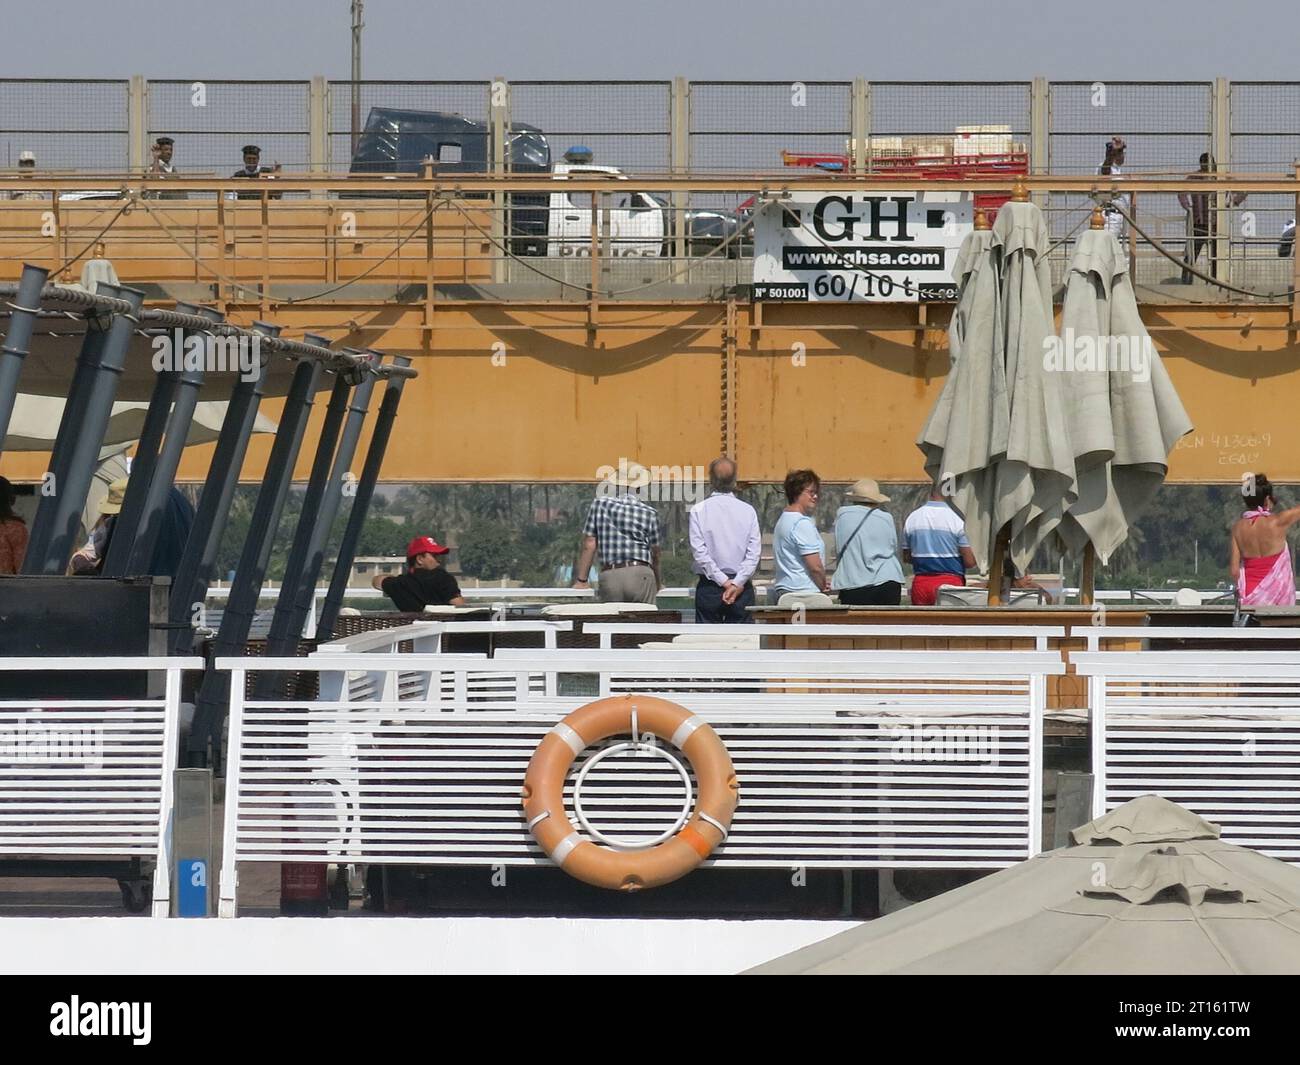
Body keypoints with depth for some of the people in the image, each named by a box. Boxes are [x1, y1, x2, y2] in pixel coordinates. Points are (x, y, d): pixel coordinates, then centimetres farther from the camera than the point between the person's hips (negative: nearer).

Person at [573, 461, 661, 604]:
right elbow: (655, 554, 16)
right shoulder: (648, 512, 6)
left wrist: (582, 580, 14)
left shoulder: (599, 504, 7)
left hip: (610, 576, 1)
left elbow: (589, 545, 6)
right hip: (640, 574, -1)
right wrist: (657, 585, 32)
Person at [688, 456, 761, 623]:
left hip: (709, 585, -1)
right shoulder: (748, 511, 1)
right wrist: (737, 583, -8)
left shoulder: (699, 510, -3)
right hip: (742, 588, 1)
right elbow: (754, 553, -5)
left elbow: (699, 552, -8)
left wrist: (724, 581, -7)